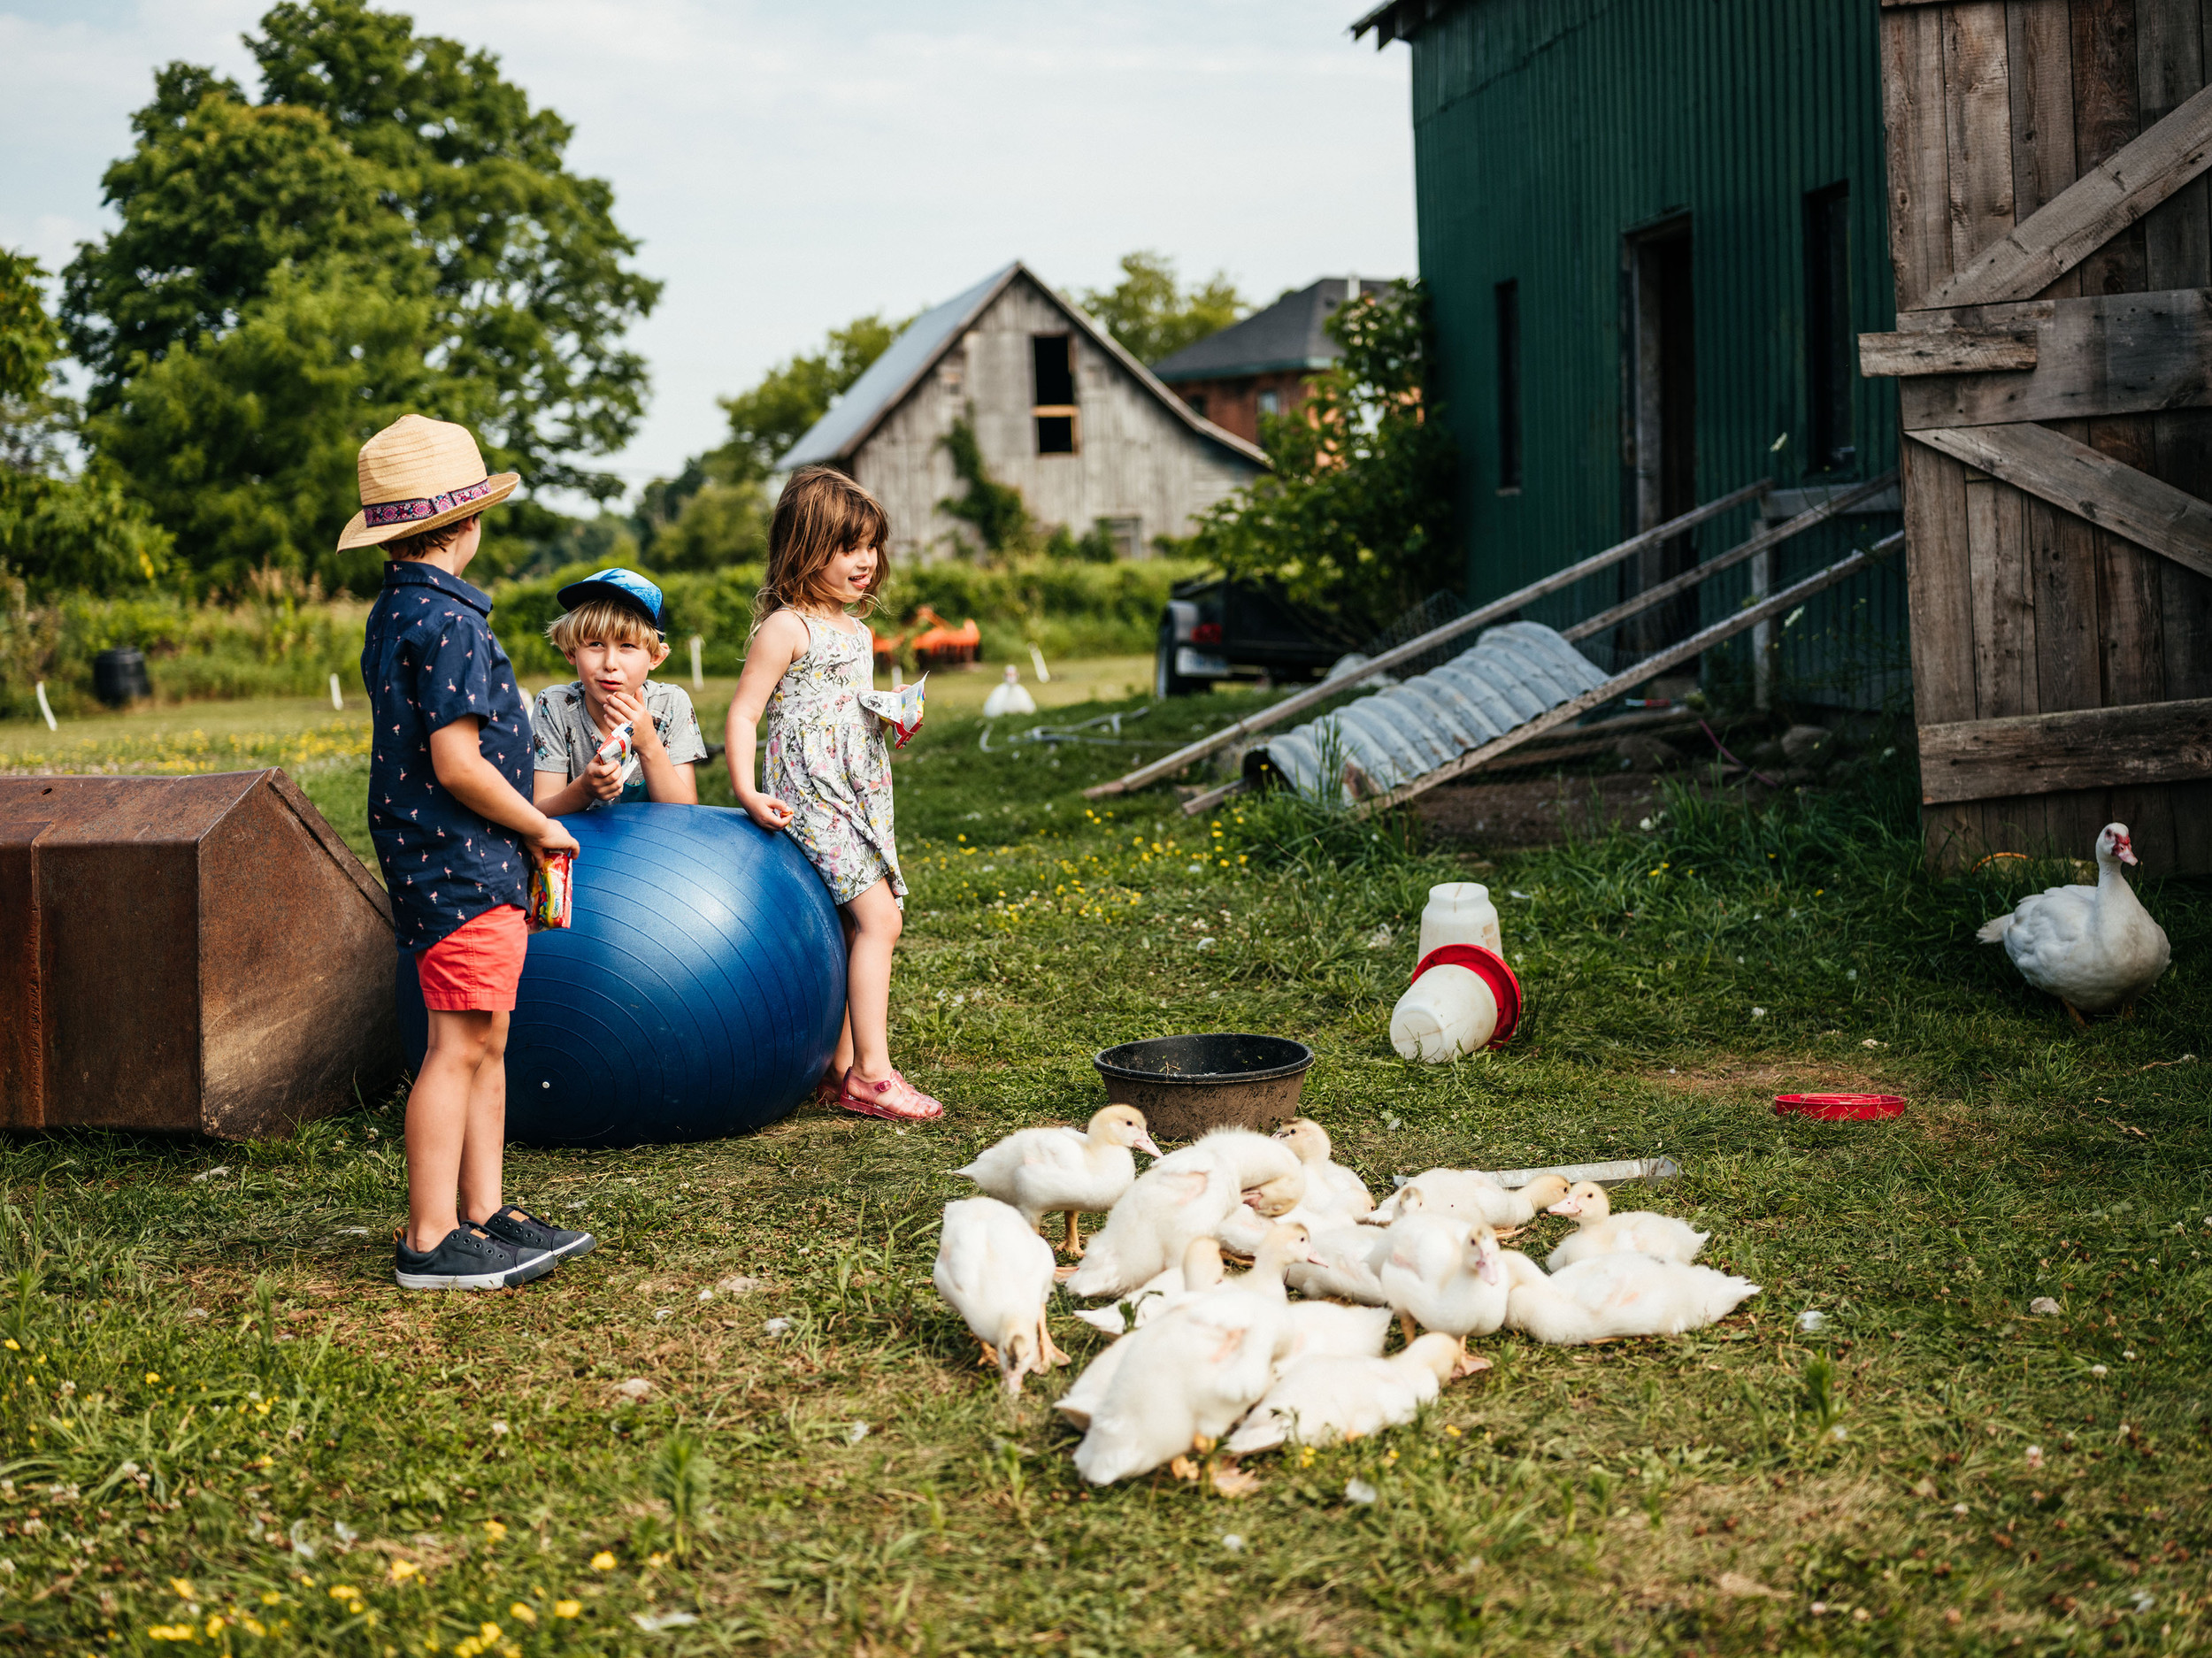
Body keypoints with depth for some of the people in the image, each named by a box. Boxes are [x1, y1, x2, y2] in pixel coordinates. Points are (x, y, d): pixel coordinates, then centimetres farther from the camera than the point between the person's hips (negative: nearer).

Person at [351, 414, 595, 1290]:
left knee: (485, 1045, 14)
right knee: (458, 1048, -6)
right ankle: (430, 1241, -1)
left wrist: (522, 831, 17)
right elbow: (458, 762, -21)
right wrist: (541, 827, -8)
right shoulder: (446, 621, -17)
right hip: (462, 867, -10)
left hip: (456, 865, 10)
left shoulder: (395, 611, 14)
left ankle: (486, 1215, 20)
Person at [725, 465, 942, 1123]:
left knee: (857, 929, 7)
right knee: (877, 918, -16)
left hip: (860, 792, 9)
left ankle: (842, 1070, 13)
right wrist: (745, 790, -22)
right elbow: (744, 711, -12)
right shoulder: (785, 629, -9)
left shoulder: (856, 631, 17)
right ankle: (871, 1072, -13)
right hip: (811, 795, -9)